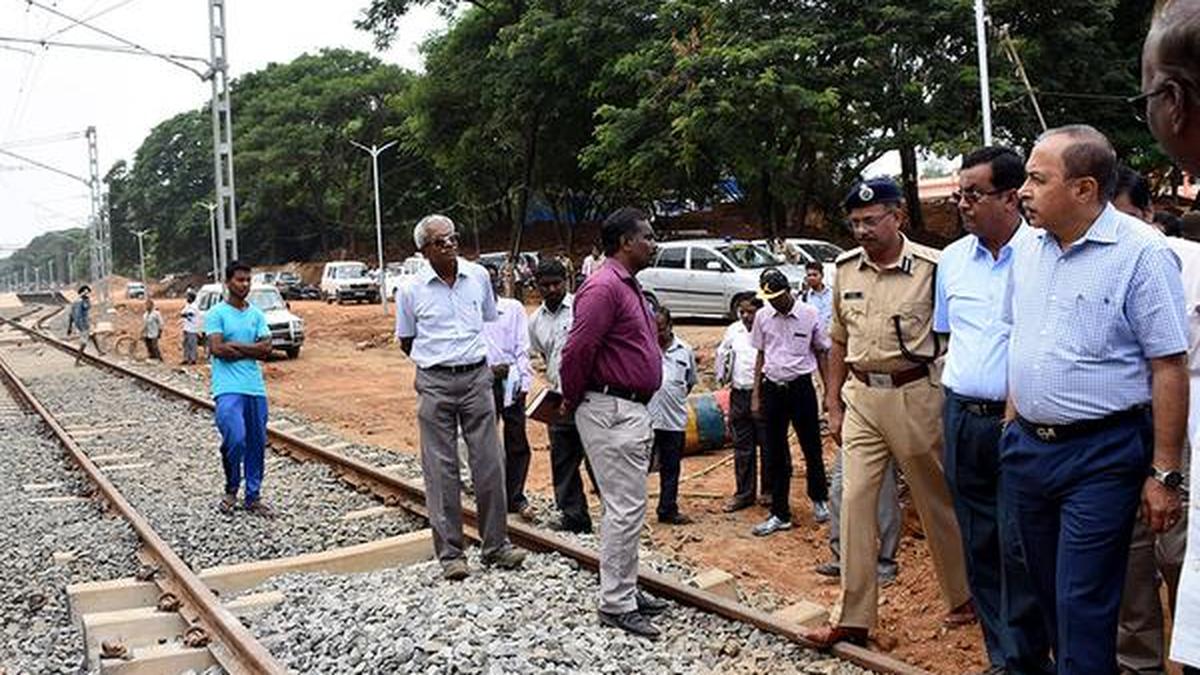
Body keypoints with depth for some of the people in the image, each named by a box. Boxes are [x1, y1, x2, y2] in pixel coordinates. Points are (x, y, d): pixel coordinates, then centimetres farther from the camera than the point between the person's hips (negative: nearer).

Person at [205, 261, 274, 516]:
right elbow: (217, 349, -13)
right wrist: (250, 350, -4)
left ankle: (253, 497, 20)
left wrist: (234, 346, -8)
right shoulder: (217, 313, -1)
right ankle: (231, 489, 7)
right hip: (228, 388, -5)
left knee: (257, 443, 8)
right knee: (236, 439, -19)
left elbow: (266, 349, 1)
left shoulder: (257, 314, 12)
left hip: (256, 388, 5)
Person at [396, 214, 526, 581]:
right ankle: (449, 553, 10)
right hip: (435, 383, -2)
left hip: (477, 377, 2)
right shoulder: (411, 290, -3)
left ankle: (496, 544, 15)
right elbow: (406, 341, 9)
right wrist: (439, 359, 7)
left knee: (489, 463, 3)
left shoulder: (479, 276, 4)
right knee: (441, 469, 1)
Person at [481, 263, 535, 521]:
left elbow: (522, 348, 2)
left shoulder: (514, 308, 5)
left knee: (517, 442, 3)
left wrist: (524, 382, -5)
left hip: (511, 382, 1)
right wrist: (489, 369, -10)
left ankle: (515, 497, 13)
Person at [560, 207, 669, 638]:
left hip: (632, 409, 10)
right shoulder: (604, 287, -17)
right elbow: (577, 349, -22)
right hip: (611, 412, -10)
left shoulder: (629, 286, 17)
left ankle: (625, 590, 27)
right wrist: (572, 401, -10)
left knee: (628, 506, 16)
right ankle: (615, 605, 5)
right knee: (624, 508, -5)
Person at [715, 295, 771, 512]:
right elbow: (722, 353, 24)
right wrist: (722, 376, 18)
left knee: (767, 445, 5)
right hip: (739, 394, 5)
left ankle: (769, 490, 20)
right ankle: (744, 493, 18)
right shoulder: (733, 331, 9)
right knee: (742, 447, 10)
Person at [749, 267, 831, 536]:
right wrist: (756, 395, 7)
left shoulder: (809, 315, -5)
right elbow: (761, 355, 10)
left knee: (812, 448, 9)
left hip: (800, 386, -2)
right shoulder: (762, 316, 2)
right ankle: (780, 514, 17)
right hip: (772, 388, 2)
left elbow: (821, 354, 4)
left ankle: (819, 499, 34)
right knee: (776, 454, 7)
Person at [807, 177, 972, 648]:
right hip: (861, 397, 4)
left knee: (937, 502, 11)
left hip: (915, 395, -4)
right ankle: (854, 619, 9)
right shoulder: (845, 269, 7)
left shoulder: (932, 267, -9)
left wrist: (950, 405, -9)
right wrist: (833, 406, 11)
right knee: (855, 502, 1)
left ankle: (962, 598, 33)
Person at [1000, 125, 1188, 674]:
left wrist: (1164, 474, -13)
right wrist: (1011, 425, 12)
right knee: (1048, 591, 18)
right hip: (1026, 448, 7)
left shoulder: (1142, 253, -13)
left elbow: (1169, 368, -13)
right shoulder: (1030, 249, 7)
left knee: (1082, 607, -2)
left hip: (1101, 455, -6)